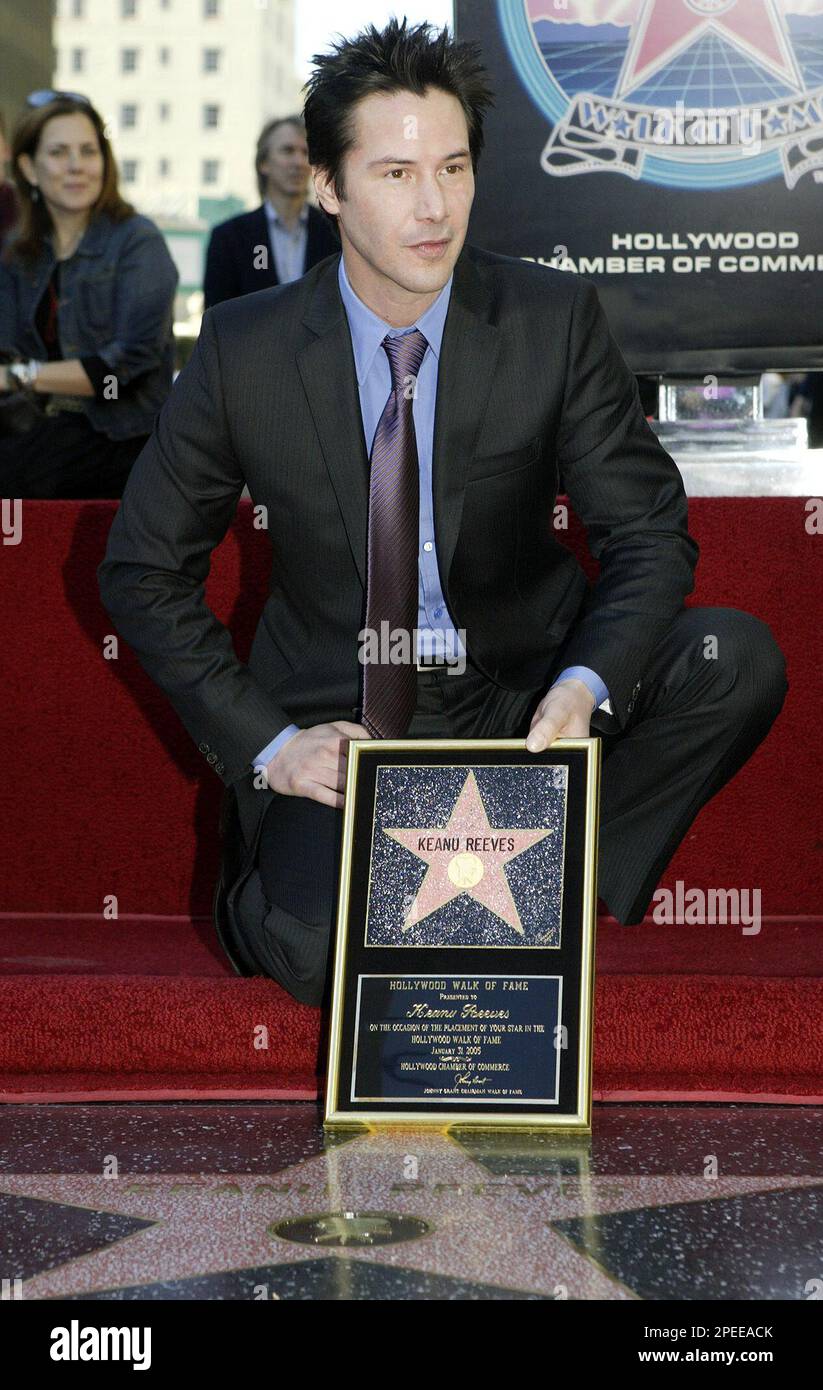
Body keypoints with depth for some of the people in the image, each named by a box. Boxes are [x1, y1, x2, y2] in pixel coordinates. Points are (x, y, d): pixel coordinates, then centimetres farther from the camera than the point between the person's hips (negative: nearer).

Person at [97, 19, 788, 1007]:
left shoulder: (555, 321, -7)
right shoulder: (244, 352, -8)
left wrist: (583, 690, -27)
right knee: (317, 953, -31)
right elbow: (143, 573, 0)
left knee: (735, 658, -25)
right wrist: (265, 744, -12)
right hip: (337, 719, -2)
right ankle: (273, 873, 4)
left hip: (521, 696, 2)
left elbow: (649, 534, -6)